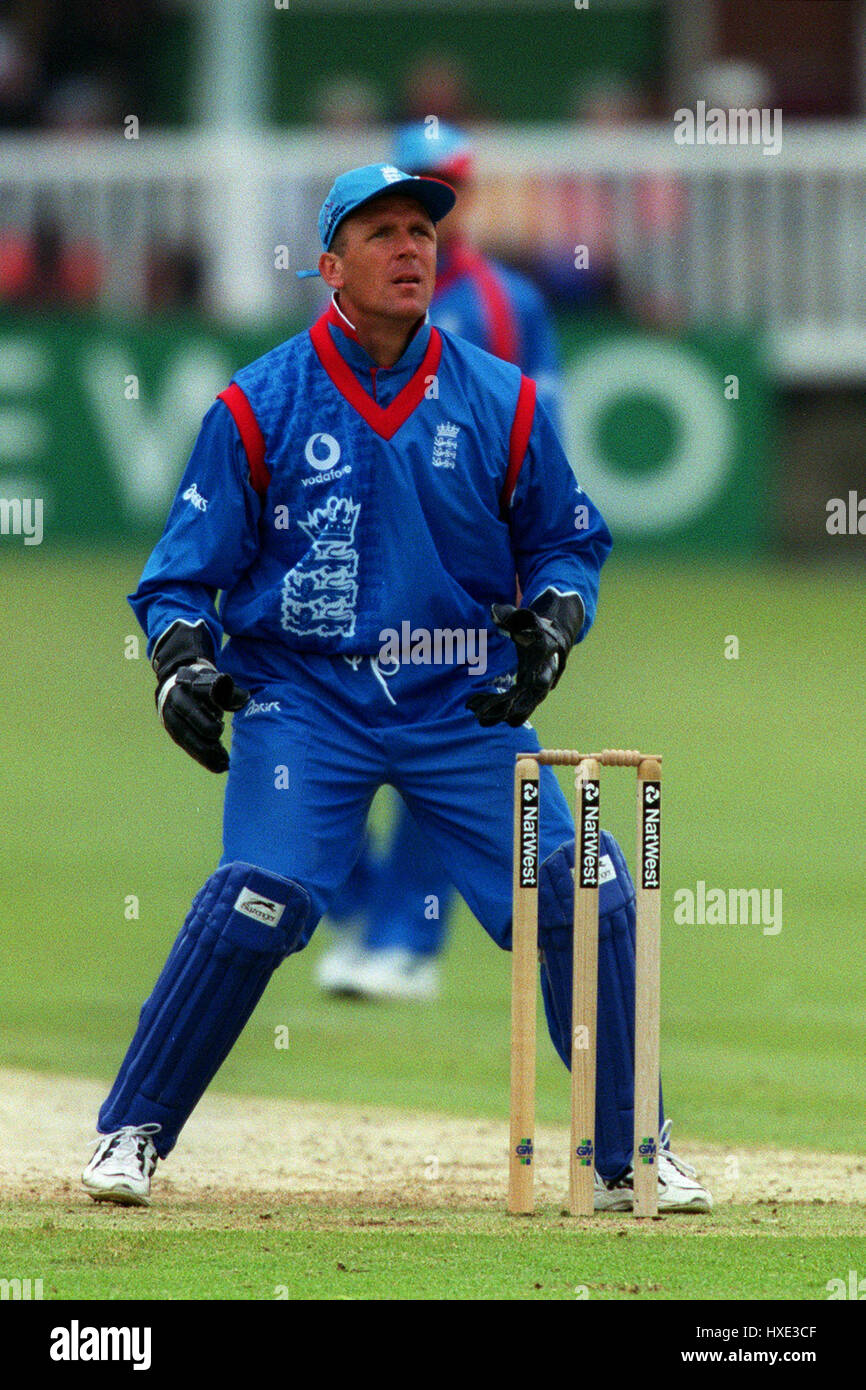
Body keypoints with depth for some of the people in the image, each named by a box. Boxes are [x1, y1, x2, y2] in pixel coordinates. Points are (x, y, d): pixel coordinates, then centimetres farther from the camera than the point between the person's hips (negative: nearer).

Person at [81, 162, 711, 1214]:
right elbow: (185, 571, 3)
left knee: (583, 897, -8)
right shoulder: (259, 406, -1)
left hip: (464, 703, 3)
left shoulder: (499, 401, 4)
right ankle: (129, 1135, -6)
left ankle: (627, 1156, 9)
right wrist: (182, 663, -15)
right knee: (256, 905, -22)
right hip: (304, 697, -3)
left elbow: (567, 538, 15)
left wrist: (551, 623, -5)